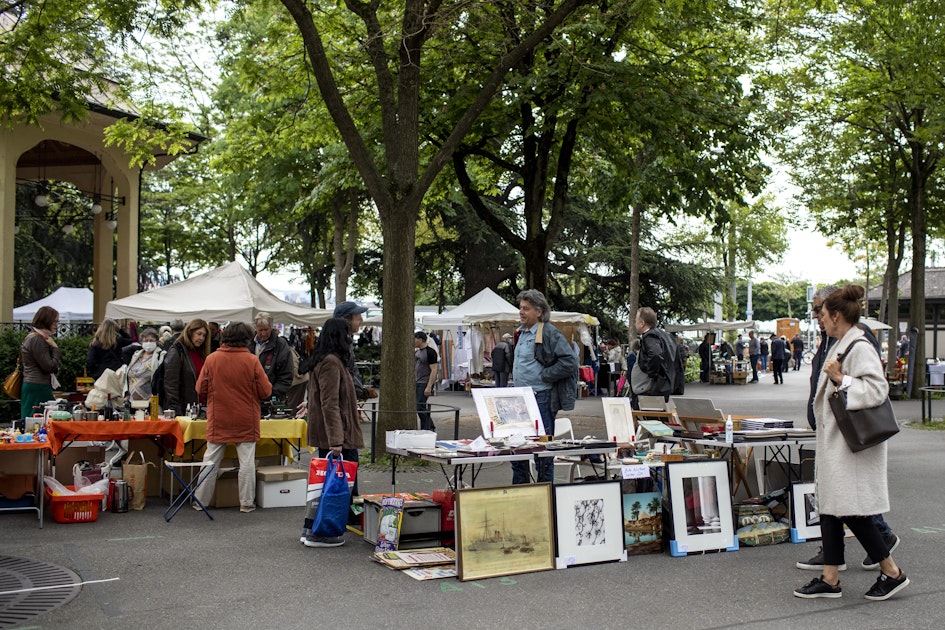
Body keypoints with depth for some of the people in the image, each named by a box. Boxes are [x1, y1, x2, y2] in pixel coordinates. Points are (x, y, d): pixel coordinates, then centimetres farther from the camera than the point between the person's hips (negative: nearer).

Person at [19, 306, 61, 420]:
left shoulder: (30, 337, 17)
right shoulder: (38, 340, -15)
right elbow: (50, 367, -18)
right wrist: (55, 347, -8)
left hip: (29, 386, 11)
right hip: (38, 388, -11)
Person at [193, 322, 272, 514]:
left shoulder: (212, 359, -5)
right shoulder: (251, 361, -10)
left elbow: (201, 389, 0)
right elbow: (265, 391, -8)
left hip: (218, 421, 2)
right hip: (246, 422, -2)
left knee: (210, 461, 10)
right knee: (246, 461, 6)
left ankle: (201, 500, 17)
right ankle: (247, 502, 9)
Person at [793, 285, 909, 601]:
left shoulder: (859, 348, -16)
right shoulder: (840, 346, 13)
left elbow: (877, 389, -25)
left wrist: (840, 379, -27)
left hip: (853, 443, -10)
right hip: (834, 441, 10)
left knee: (852, 510, -5)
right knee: (830, 507, 10)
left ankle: (892, 572, 10)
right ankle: (830, 579, 16)